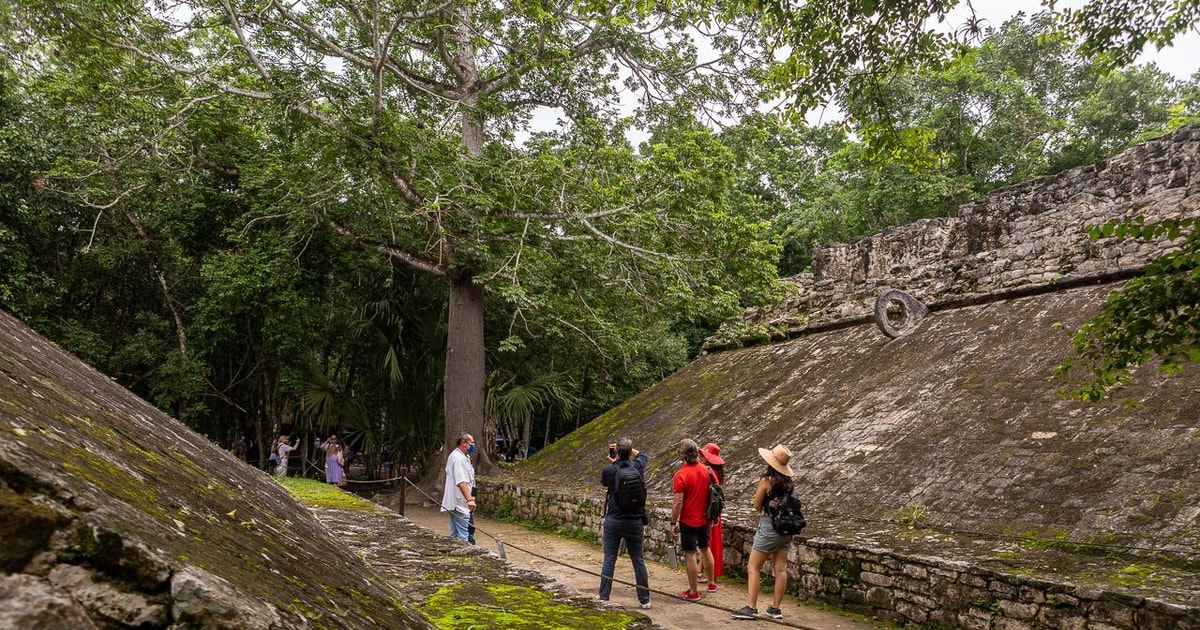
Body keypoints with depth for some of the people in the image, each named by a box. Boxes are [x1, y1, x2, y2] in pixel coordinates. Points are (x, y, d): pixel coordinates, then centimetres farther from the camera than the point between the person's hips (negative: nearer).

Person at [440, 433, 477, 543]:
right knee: (464, 538, -12)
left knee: (455, 536, 13)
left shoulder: (458, 456, 19)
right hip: (460, 505, -11)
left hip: (455, 505, 11)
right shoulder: (458, 458, -17)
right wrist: (469, 499, -37)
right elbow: (461, 482, -29)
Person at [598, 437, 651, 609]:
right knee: (638, 560, 8)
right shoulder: (638, 467, -4)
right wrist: (628, 448, 15)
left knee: (609, 559, 7)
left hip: (613, 520, -1)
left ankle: (604, 597, 11)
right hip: (634, 522, 2)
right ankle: (644, 600, 14)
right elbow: (641, 455, 20)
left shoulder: (609, 470, -11)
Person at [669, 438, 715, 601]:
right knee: (705, 549, 22)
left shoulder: (681, 475, -19)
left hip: (688, 521, -6)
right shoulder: (706, 470, -3)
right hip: (704, 519, 6)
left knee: (690, 555, 3)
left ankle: (694, 591, 10)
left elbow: (678, 502, -20)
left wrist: (673, 523, -11)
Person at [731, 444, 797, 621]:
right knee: (780, 569, 8)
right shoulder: (788, 480, 3)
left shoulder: (766, 480, -15)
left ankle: (751, 608, -5)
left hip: (769, 527, -7)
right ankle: (775, 608, 14)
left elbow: (757, 506, -6)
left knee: (753, 568, -1)